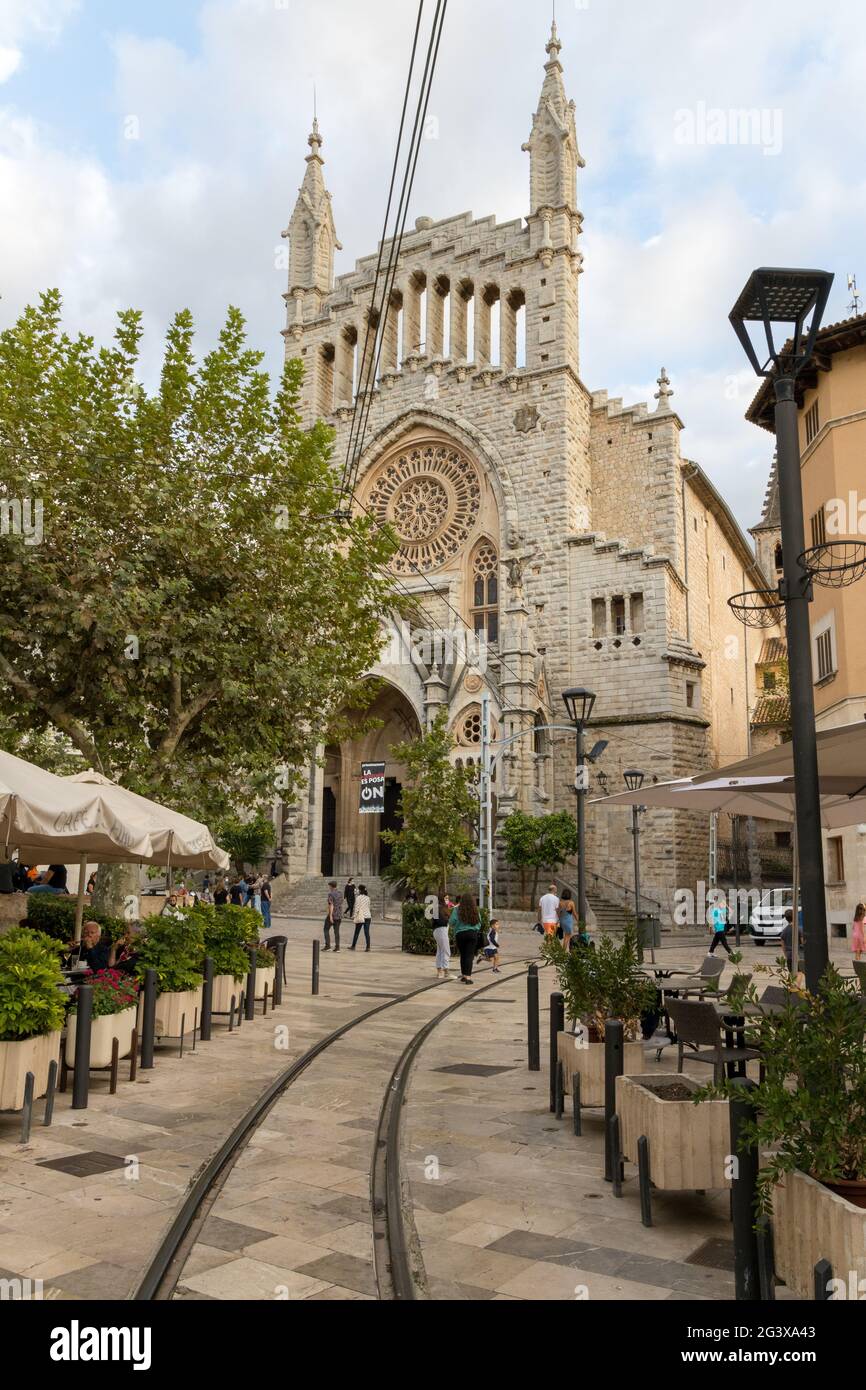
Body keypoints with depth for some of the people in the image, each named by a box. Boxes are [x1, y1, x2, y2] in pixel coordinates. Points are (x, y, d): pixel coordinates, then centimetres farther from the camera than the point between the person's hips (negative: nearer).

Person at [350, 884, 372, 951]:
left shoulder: (358, 897, -9)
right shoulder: (368, 897, 6)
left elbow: (357, 908, -11)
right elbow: (369, 907, 12)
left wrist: (355, 917, -5)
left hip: (361, 916, -4)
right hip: (368, 916, 4)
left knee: (357, 932, 9)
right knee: (367, 932, 3)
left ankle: (353, 946, 18)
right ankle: (368, 947, -2)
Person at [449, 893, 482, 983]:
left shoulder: (458, 909, -4)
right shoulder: (475, 910, 3)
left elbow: (451, 921, -9)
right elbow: (479, 923, 9)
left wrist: (452, 927, 14)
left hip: (460, 934, 0)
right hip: (473, 933, 0)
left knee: (463, 955, 14)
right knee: (470, 955, -2)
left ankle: (463, 975, 21)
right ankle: (468, 976, -12)